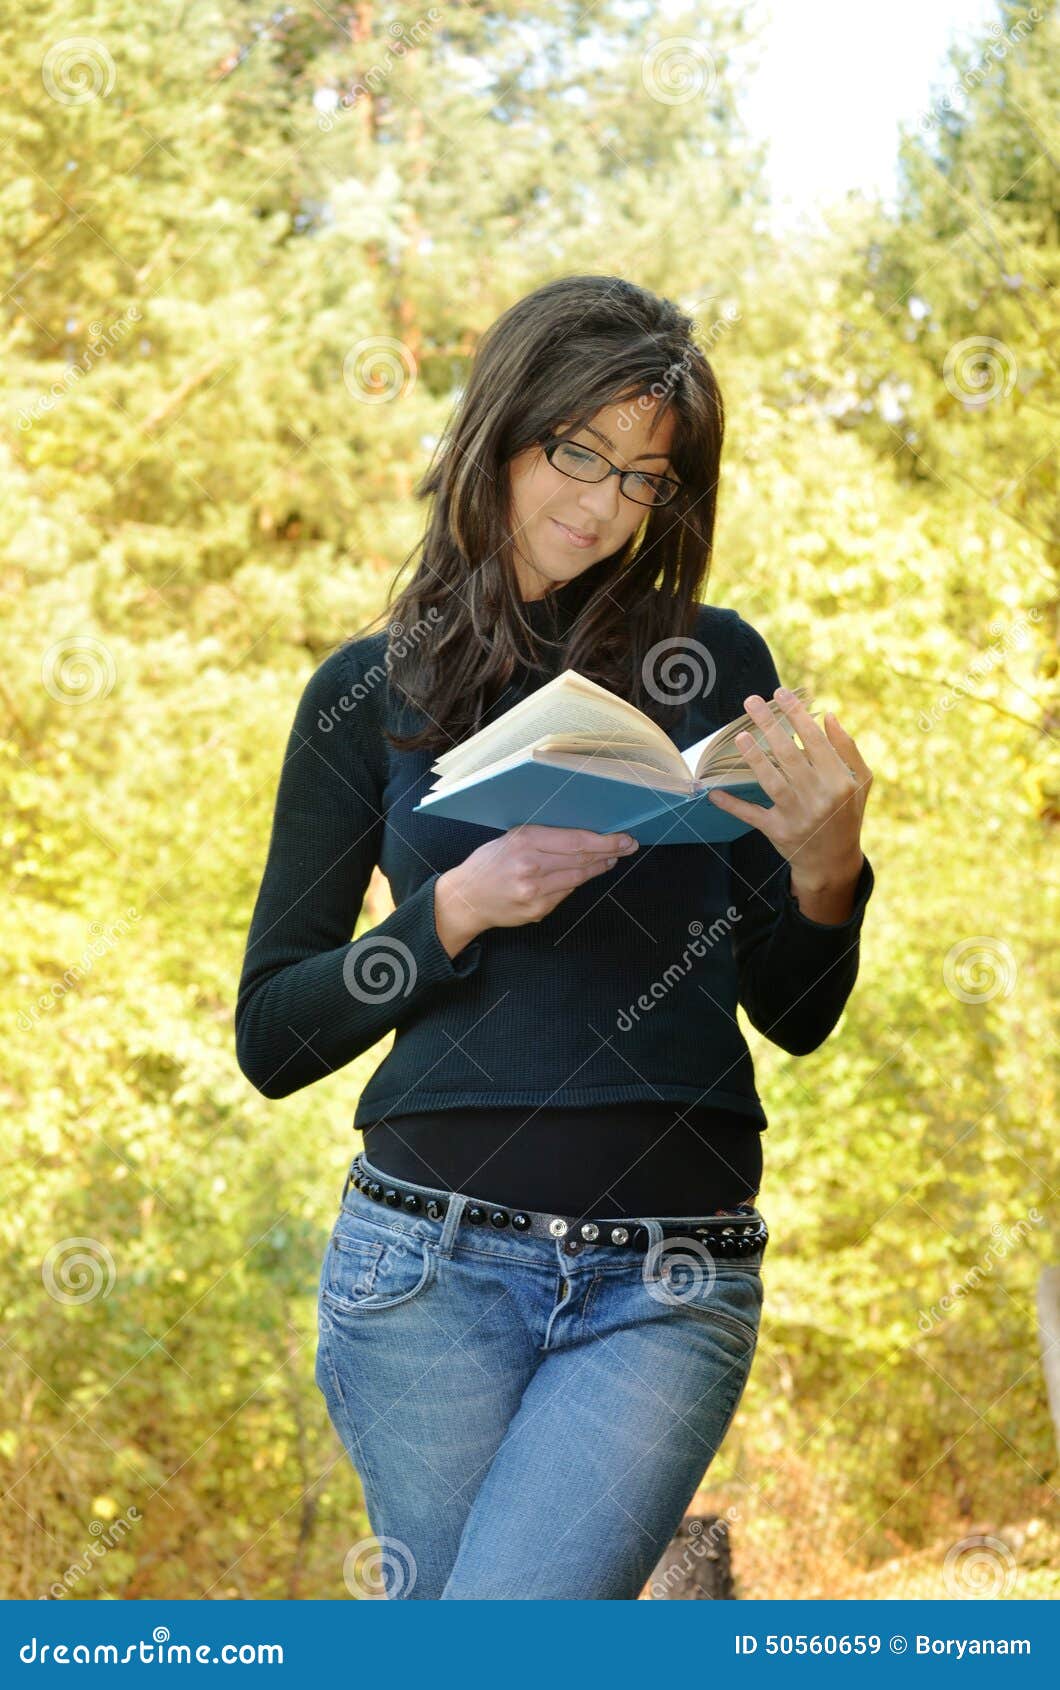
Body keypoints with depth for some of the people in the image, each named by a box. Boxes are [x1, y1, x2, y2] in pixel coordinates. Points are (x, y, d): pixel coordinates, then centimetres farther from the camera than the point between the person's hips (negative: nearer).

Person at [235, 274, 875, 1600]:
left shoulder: (713, 666, 8)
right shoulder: (370, 693, 7)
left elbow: (794, 1017, 9)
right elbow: (271, 1037, 5)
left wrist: (826, 869, -11)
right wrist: (458, 910, -10)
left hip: (667, 1287, 0)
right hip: (429, 1269, 1)